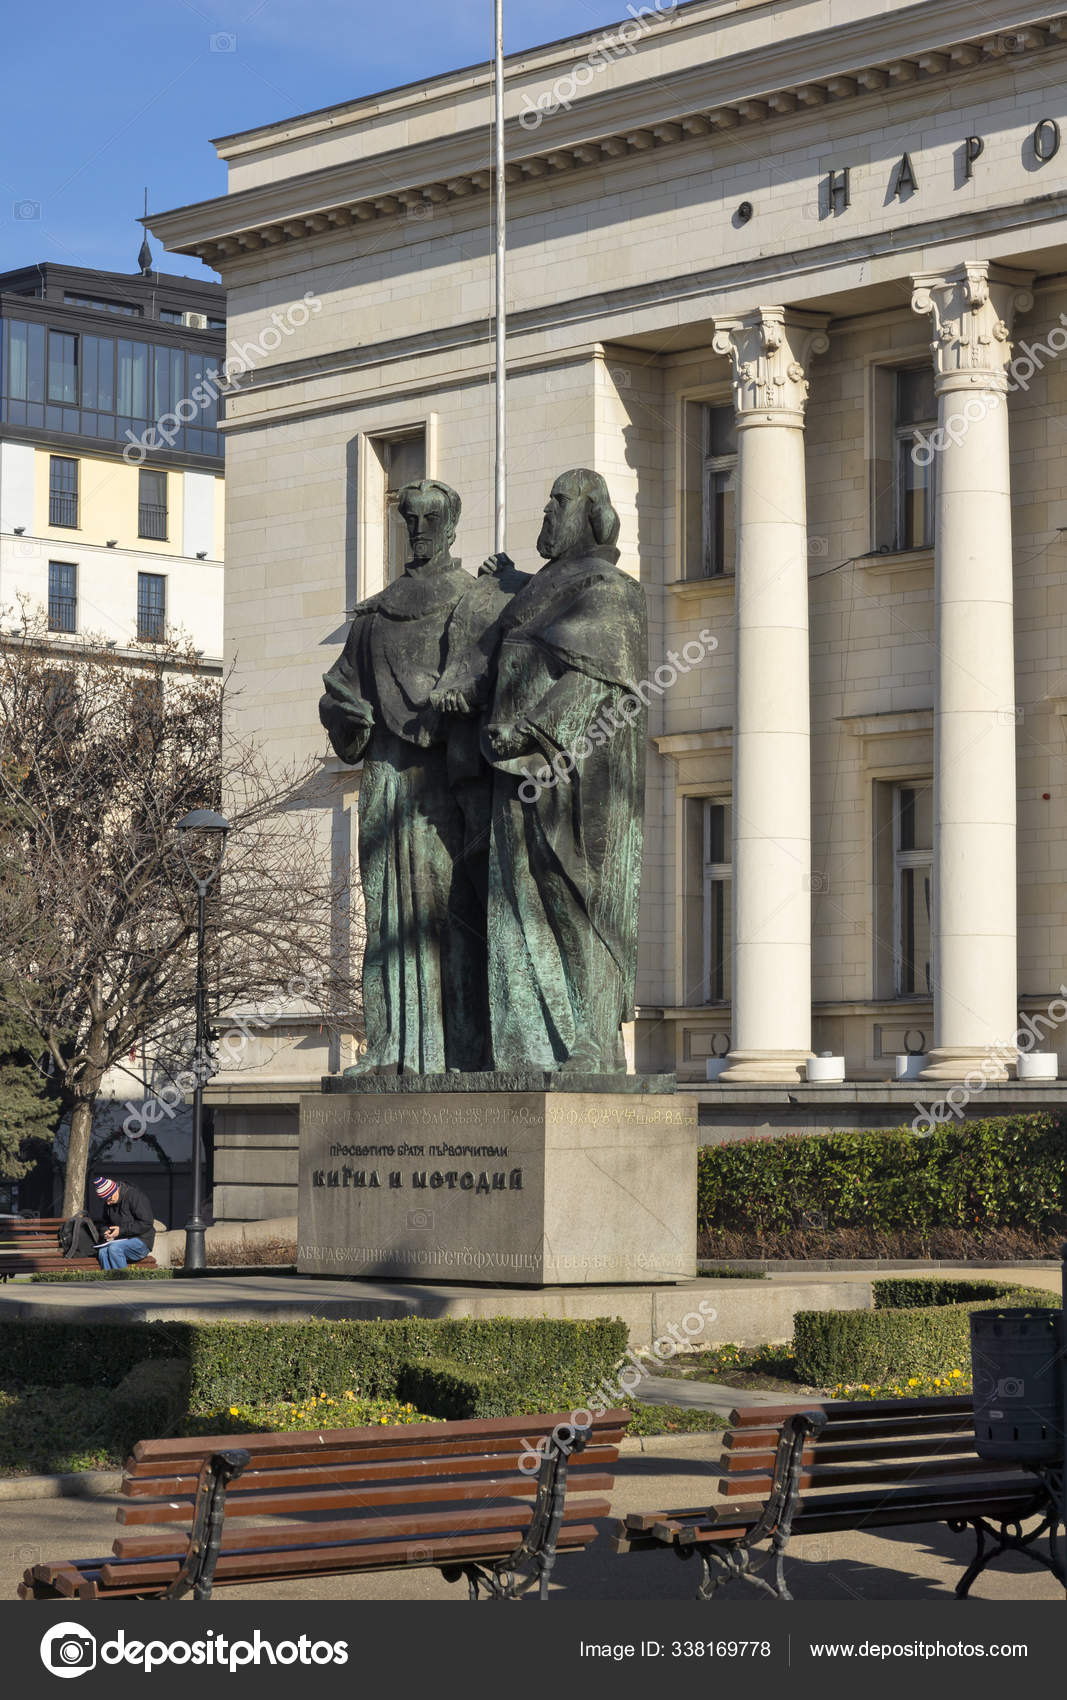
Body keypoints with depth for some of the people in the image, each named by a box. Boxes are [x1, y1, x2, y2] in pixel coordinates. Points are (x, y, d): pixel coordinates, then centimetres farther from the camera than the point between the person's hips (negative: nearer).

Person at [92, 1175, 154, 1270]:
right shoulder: (108, 1204, 11)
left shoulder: (134, 1195, -12)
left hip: (141, 1242, -6)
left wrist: (121, 1230, -17)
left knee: (114, 1248, -32)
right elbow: (106, 1222, 27)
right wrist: (107, 1231, 3)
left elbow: (146, 1223, -17)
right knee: (103, 1251, -24)